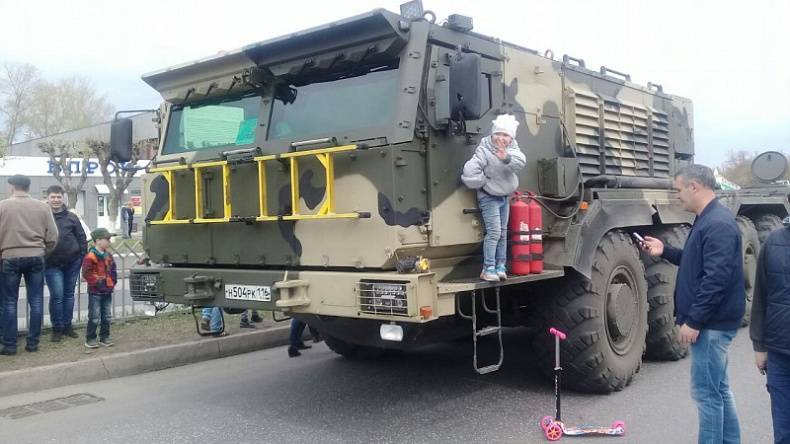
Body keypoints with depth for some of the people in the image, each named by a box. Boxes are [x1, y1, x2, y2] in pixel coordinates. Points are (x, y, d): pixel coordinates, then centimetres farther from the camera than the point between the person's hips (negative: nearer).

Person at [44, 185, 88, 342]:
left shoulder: (71, 217, 5)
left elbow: (81, 238, 9)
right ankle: (57, 328, 8)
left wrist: (83, 257, 2)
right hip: (52, 264, -3)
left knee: (69, 294, 11)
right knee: (57, 295, -5)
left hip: (72, 263, 3)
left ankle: (67, 326, 22)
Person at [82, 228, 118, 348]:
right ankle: (90, 339, 9)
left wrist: (112, 283, 5)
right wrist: (97, 282, -16)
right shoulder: (90, 256, -14)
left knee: (107, 316, 12)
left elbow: (113, 271, 16)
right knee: (94, 318, -2)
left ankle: (104, 337, 21)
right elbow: (86, 273, -17)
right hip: (95, 292, -7)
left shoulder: (108, 256, 9)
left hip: (107, 291, 7)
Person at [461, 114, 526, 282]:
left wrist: (506, 157, -44)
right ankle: (488, 269, -9)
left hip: (504, 197, 7)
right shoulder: (484, 151, -21)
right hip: (489, 198, -7)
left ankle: (500, 266, 17)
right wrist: (486, 183, -19)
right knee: (494, 232, -13)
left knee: (503, 232, 10)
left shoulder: (512, 148, -3)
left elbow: (521, 161, -24)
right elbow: (469, 173, -31)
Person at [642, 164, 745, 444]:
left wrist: (693, 321, -23)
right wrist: (665, 251, 12)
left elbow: (716, 278, -25)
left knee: (706, 392, -3)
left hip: (711, 323, -11)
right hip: (712, 321, 11)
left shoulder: (718, 224, -19)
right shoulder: (707, 220, 14)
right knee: (718, 388, 18)